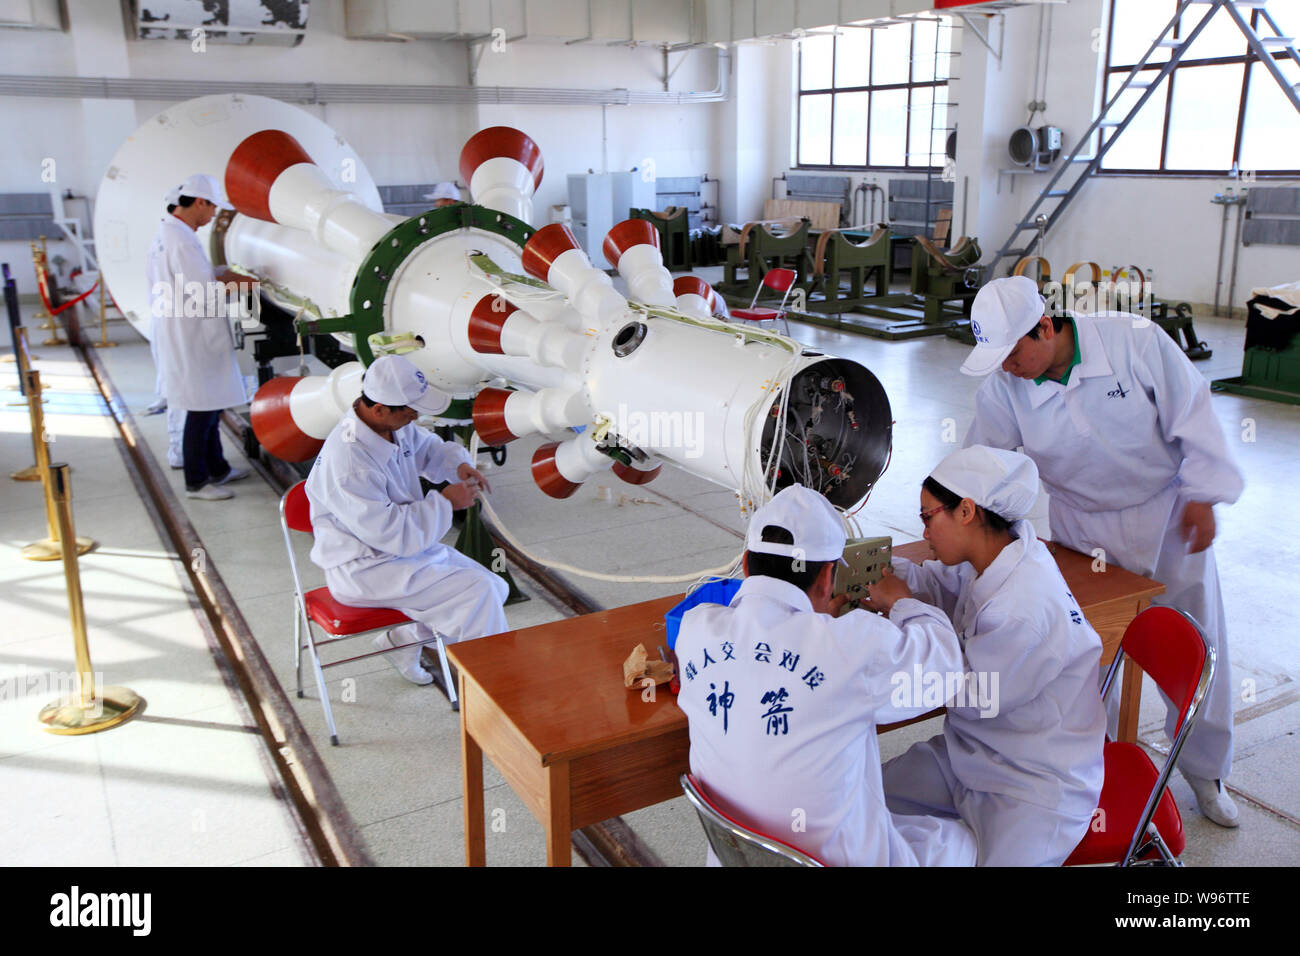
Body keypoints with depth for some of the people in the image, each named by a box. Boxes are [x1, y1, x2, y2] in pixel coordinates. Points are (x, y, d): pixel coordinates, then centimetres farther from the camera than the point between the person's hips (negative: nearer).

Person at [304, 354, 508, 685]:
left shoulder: (395, 426, -2)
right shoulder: (348, 465, -30)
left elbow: (428, 447, 20)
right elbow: (392, 534, -28)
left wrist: (459, 464, -1)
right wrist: (446, 503, -19)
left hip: (407, 544, 10)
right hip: (367, 569, -10)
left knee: (494, 587, 4)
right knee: (477, 591, -21)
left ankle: (402, 639, 15)